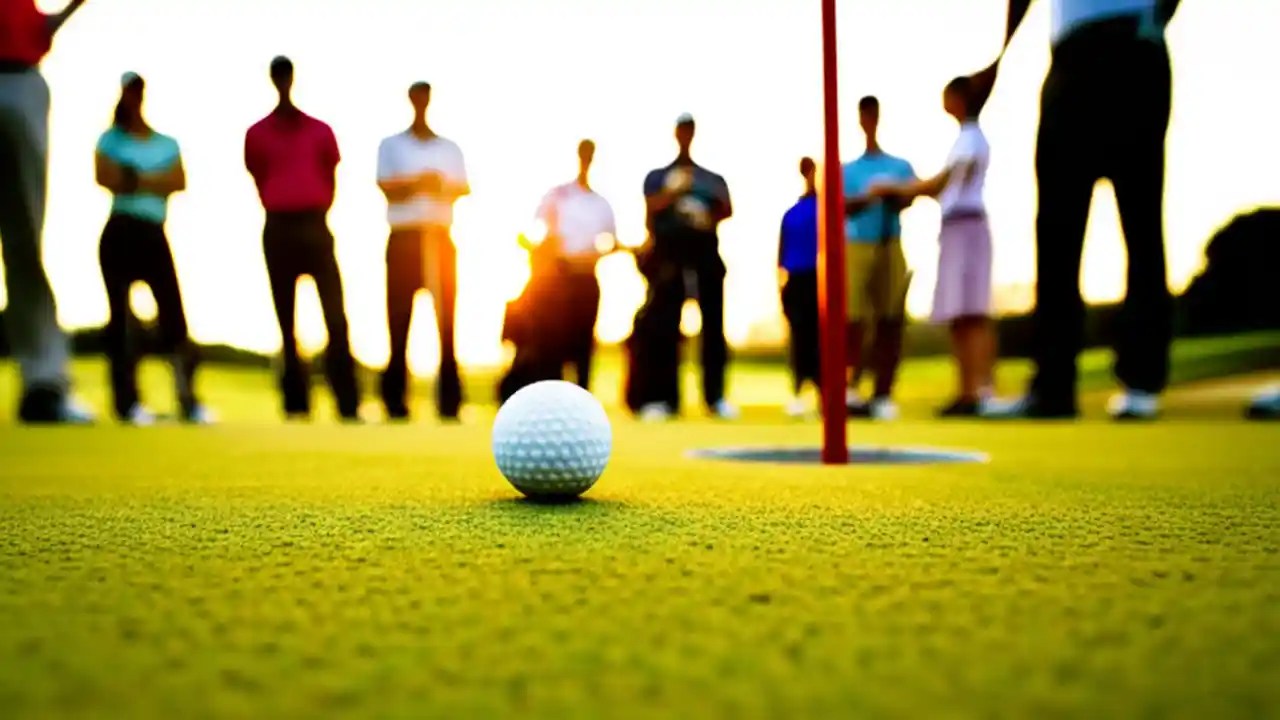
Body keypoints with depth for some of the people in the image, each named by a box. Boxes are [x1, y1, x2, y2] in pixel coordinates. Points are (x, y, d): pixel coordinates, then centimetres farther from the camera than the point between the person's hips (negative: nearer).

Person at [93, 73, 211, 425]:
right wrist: (156, 182, -7)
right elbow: (105, 177, -11)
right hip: (120, 233, -2)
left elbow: (180, 182, -2)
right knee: (120, 315, -3)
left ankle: (189, 401, -11)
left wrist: (135, 178, -9)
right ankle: (128, 402, -3)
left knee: (174, 314, -7)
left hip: (155, 235, 2)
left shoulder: (168, 143, 16)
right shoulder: (111, 138, 8)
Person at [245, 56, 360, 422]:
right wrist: (283, 214, 5)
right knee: (287, 323, 4)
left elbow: (330, 184, 10)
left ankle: (348, 406, -7)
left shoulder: (320, 131, 9)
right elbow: (260, 185, 10)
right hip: (278, 230, 1)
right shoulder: (257, 134, 8)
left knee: (336, 319, -9)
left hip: (315, 227, 0)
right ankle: (296, 405, 9)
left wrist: (316, 216, 4)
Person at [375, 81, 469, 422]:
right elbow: (384, 185, -4)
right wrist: (416, 182, -19)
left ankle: (449, 402, 0)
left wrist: (442, 185, -14)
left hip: (440, 238, 2)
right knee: (399, 317, -5)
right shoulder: (391, 145, 10)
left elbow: (465, 187, 6)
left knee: (446, 317, -2)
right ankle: (395, 401, -2)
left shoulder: (449, 147, 17)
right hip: (404, 238, -2)